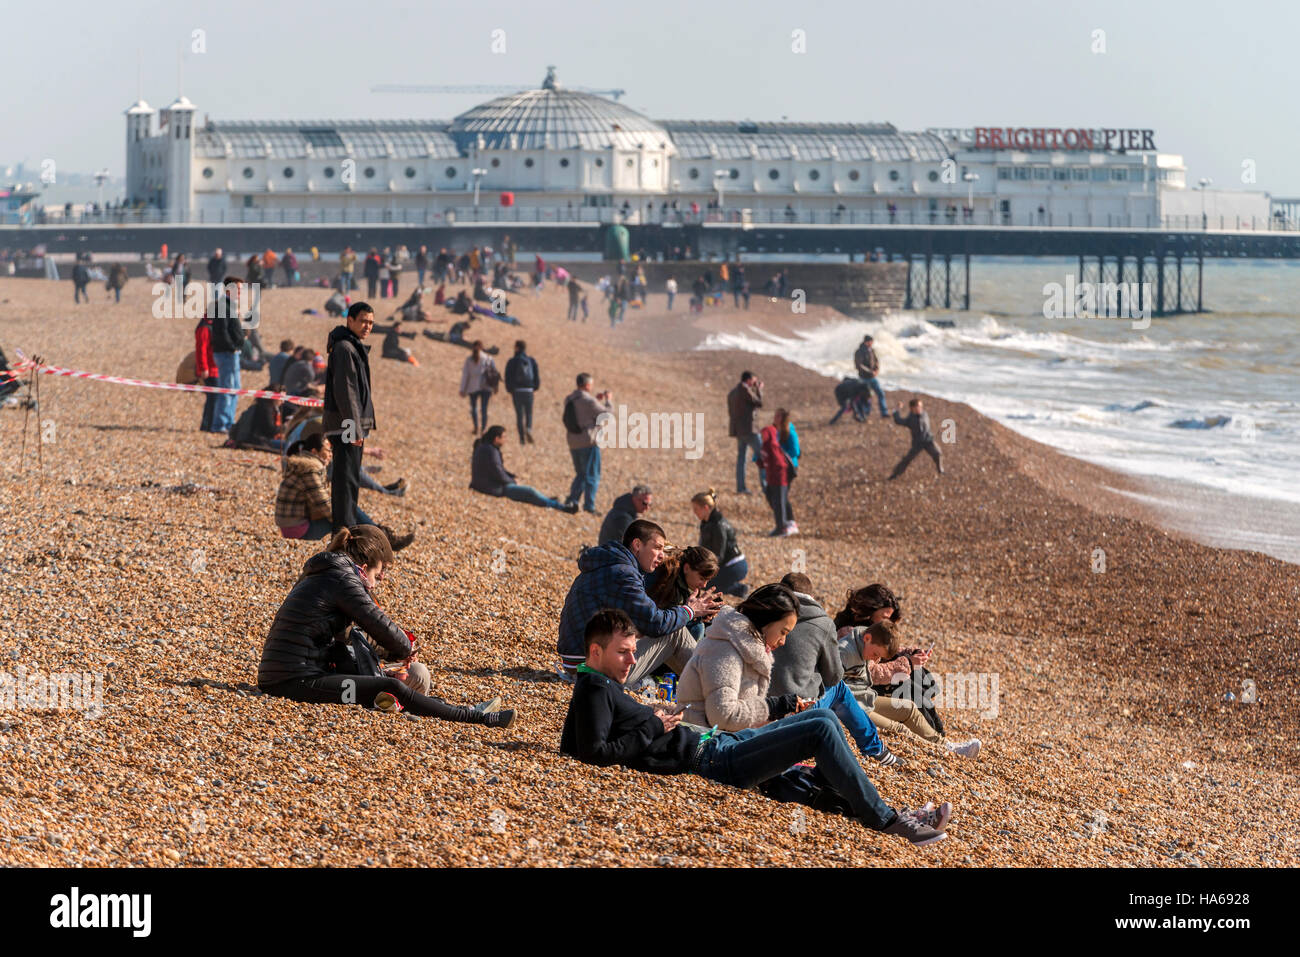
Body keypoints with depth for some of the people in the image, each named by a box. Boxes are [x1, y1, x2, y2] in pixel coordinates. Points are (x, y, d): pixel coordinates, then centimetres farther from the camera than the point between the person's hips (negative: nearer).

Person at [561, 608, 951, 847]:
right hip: (711, 763, -11)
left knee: (825, 719, 12)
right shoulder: (594, 691, -13)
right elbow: (596, 752, -27)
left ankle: (853, 806, 9)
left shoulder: (602, 686, 16)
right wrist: (653, 728, -16)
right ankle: (885, 821, -8)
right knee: (821, 731, -17)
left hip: (718, 744, 11)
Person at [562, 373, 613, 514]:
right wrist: (608, 401, 5)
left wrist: (597, 400, 20)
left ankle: (571, 501, 14)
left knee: (580, 474, 21)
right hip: (589, 443, -7)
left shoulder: (569, 399, 7)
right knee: (592, 476, 1)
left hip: (573, 443, 7)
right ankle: (589, 507, -2)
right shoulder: (588, 401, -17)